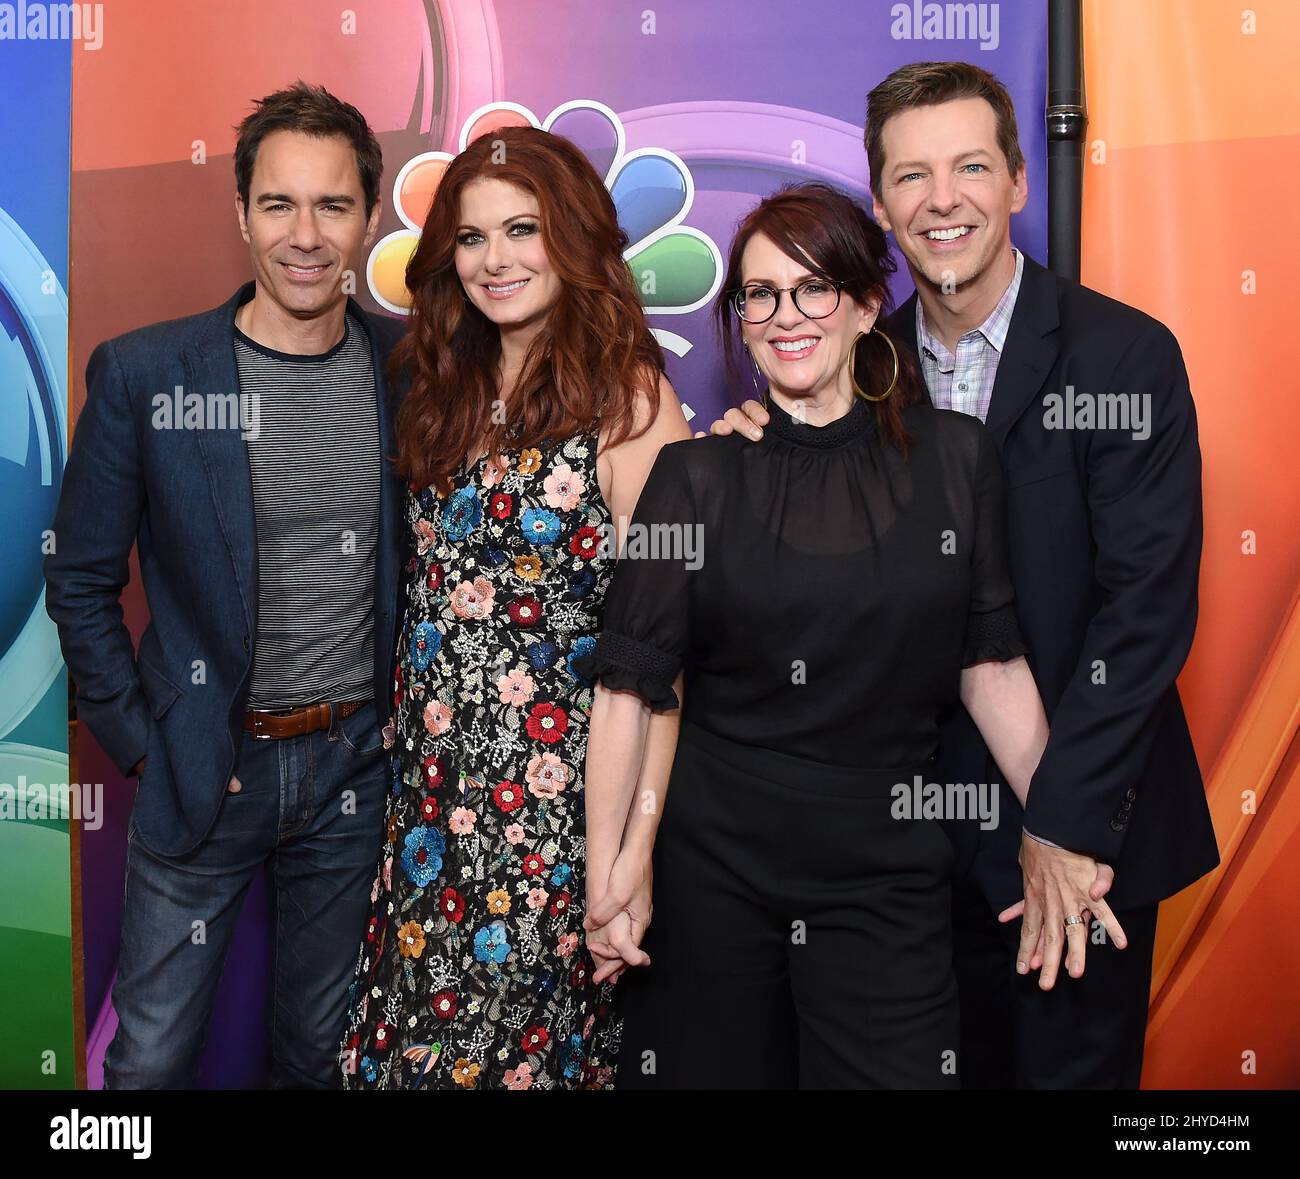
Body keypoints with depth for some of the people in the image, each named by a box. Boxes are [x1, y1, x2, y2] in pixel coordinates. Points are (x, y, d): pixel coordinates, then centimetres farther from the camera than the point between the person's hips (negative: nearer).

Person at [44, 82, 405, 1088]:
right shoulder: (142, 374, -8)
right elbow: (81, 582, -2)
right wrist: (141, 742, -4)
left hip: (356, 767, 2)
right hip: (201, 769, -1)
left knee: (322, 1048, 18)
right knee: (151, 1056, 12)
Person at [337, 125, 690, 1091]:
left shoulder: (626, 392, -10)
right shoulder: (450, 387, 11)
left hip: (552, 793, -6)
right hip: (432, 788, 6)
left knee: (521, 1044, 6)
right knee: (403, 1033, 14)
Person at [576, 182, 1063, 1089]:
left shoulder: (955, 456, 0)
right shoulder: (697, 474, -3)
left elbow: (990, 661, 3)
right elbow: (630, 683, -5)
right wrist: (610, 866, -9)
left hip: (889, 876, 1)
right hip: (712, 862, 0)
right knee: (713, 1067, 12)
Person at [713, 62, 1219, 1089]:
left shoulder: (1125, 355, -10)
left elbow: (1148, 604, -14)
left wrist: (1066, 821, -16)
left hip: (1078, 834, -4)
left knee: (1072, 1063, 11)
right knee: (948, 1065, 17)